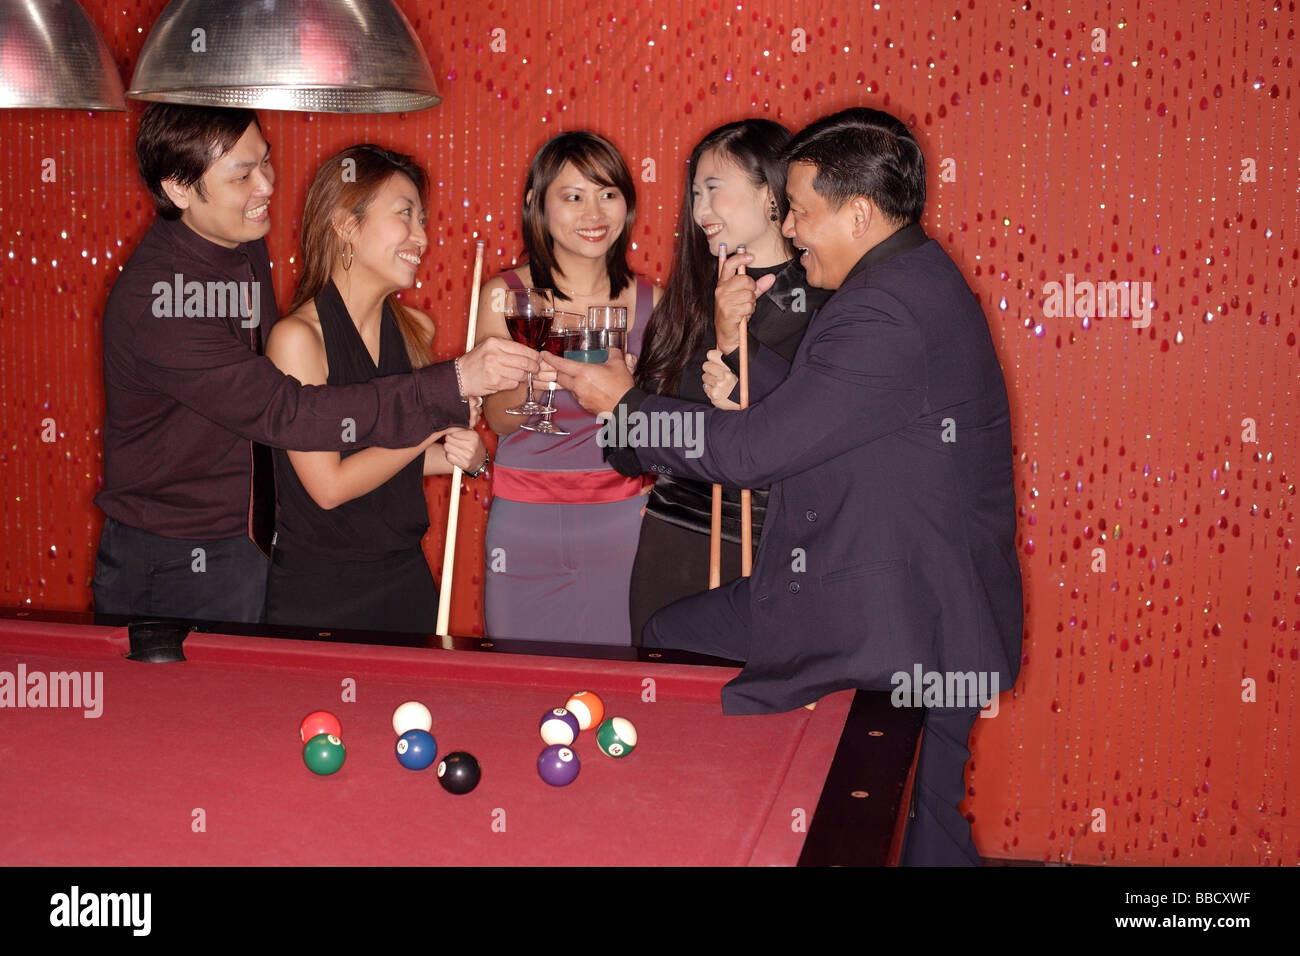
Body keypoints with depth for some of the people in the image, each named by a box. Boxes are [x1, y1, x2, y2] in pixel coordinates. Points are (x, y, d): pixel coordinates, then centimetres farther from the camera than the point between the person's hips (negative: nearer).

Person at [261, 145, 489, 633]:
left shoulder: (414, 330, 2)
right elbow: (329, 485, -18)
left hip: (407, 582, 6)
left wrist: (462, 455, -6)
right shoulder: (296, 337, -16)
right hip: (317, 594, -5)